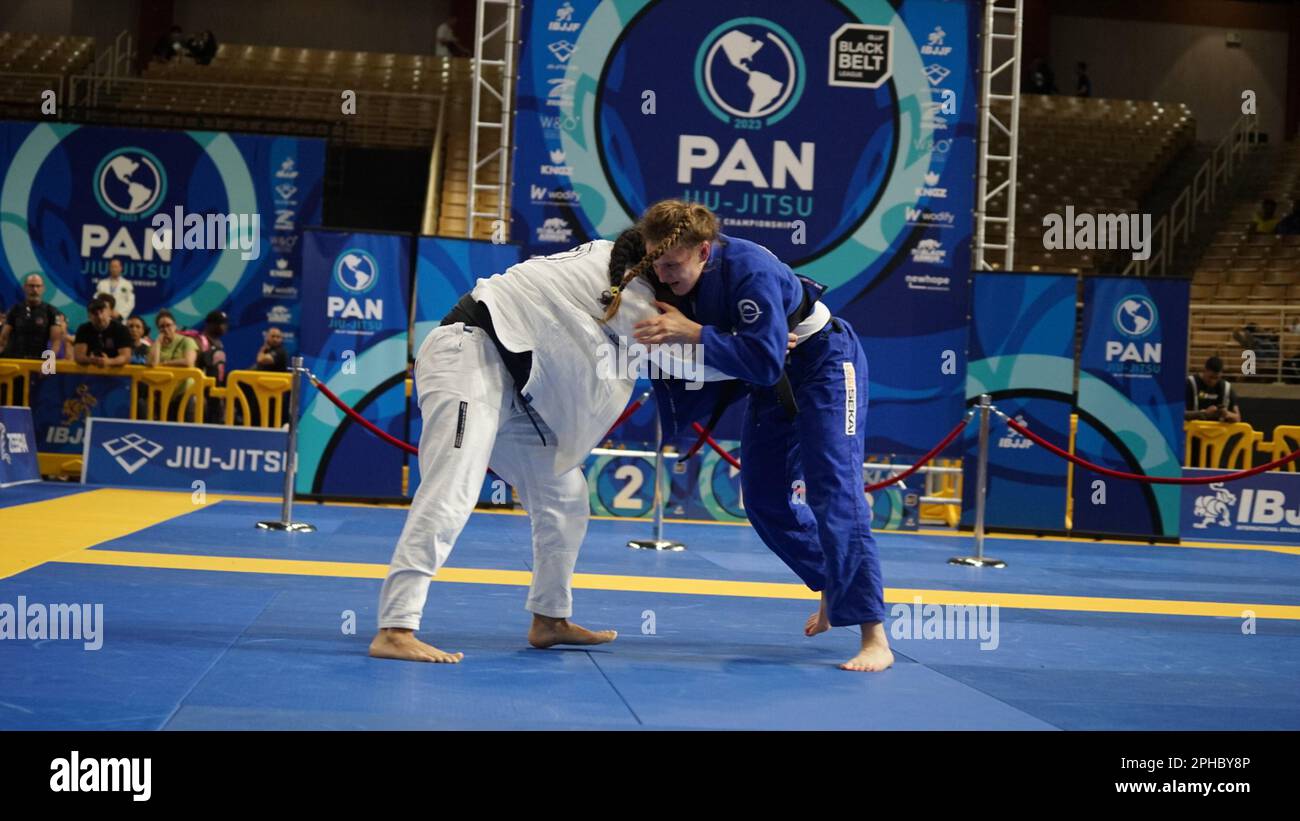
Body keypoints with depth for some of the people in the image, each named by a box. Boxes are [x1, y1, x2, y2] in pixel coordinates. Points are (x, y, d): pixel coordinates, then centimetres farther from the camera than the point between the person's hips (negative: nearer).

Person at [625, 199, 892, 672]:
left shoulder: (750, 272, -36)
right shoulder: (666, 279, -14)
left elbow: (764, 362, -40)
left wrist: (693, 333, -44)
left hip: (824, 363, -8)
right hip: (773, 379, 8)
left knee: (834, 491, -18)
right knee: (763, 498, 9)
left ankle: (875, 637, -19)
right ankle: (835, 588, 31)